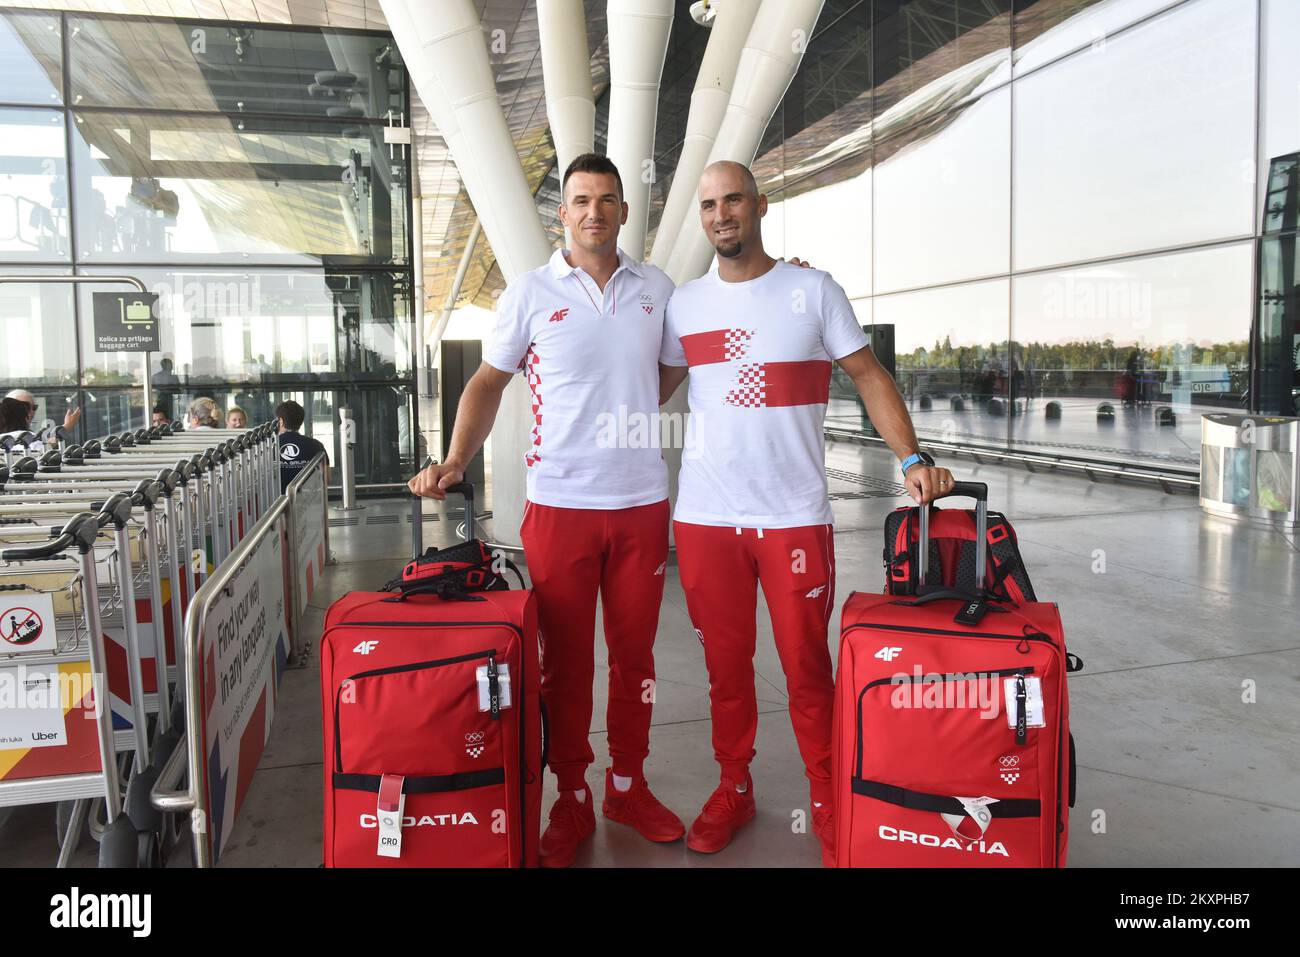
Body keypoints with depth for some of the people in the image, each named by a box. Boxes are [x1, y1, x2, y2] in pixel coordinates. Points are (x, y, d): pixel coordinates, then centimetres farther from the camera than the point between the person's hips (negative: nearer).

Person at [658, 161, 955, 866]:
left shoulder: (814, 291, 3)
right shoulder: (683, 305, 9)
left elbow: (868, 376, 2)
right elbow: (654, 390, 17)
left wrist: (910, 457, -9)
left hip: (795, 515, -2)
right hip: (704, 516, 2)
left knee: (807, 666, 4)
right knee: (725, 663, 12)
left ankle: (827, 801, 22)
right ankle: (733, 788, 29)